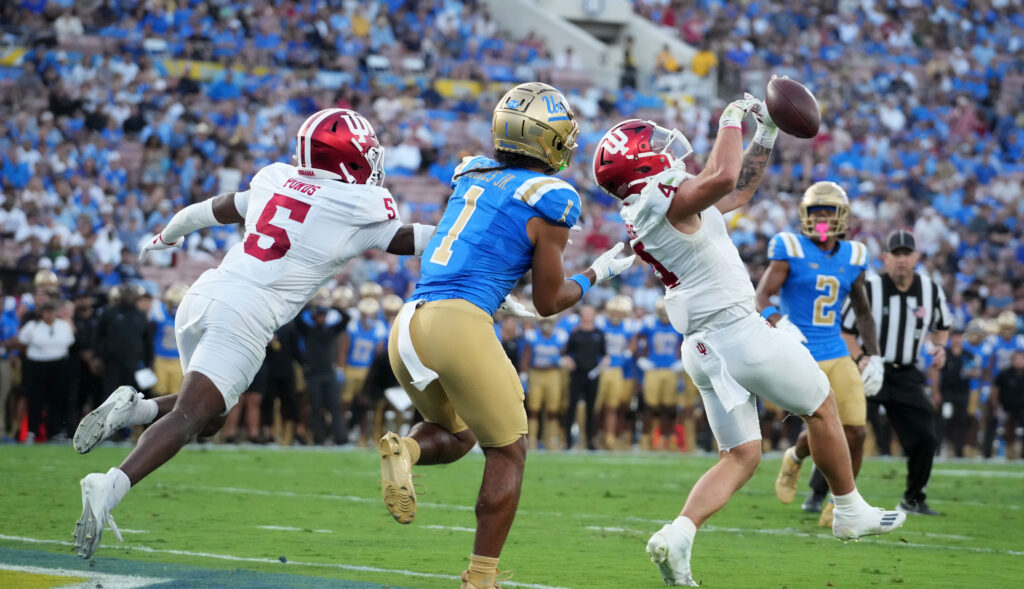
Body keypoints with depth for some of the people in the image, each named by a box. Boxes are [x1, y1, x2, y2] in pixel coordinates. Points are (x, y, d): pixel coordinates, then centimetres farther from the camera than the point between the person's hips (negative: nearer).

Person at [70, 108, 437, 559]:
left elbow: (207, 211, 31)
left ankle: (132, 408, -1)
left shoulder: (275, 182, 18)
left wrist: (166, 236, 49)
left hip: (201, 297, 7)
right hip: (244, 316, -7)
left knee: (208, 416, 23)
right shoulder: (360, 209, 1)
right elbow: (410, 240, 11)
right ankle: (109, 489, -31)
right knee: (189, 418, -13)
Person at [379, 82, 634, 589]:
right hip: (460, 323, -6)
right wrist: (598, 274, 23)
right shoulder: (550, 201, 0)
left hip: (407, 325, 6)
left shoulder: (470, 175, 16)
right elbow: (548, 302, 7)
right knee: (507, 451, 13)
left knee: (454, 434, 28)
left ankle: (404, 450, -5)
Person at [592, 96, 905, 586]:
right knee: (821, 407, 14)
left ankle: (677, 534, -13)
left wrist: (766, 135, 19)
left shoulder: (642, 218, 14)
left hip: (701, 347, 9)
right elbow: (722, 178, -35)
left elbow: (736, 193, 24)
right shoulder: (664, 201, -14)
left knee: (740, 456, 9)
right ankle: (851, 512, 27)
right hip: (737, 328, -9)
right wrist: (732, 120, -18)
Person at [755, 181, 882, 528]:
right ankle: (795, 459, 21)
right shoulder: (791, 251, -5)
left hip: (838, 358, 5)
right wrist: (779, 324, -32)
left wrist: (874, 355, 16)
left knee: (855, 433, -5)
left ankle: (837, 508, 14)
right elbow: (761, 299, -12)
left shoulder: (851, 258, 9)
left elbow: (862, 311, 22)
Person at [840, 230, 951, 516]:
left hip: (906, 376, 4)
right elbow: (844, 330, -7)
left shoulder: (930, 290, 2)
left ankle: (913, 499, 21)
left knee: (925, 439, 3)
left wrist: (939, 347, -2)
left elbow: (941, 326, 19)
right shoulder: (869, 288, -13)